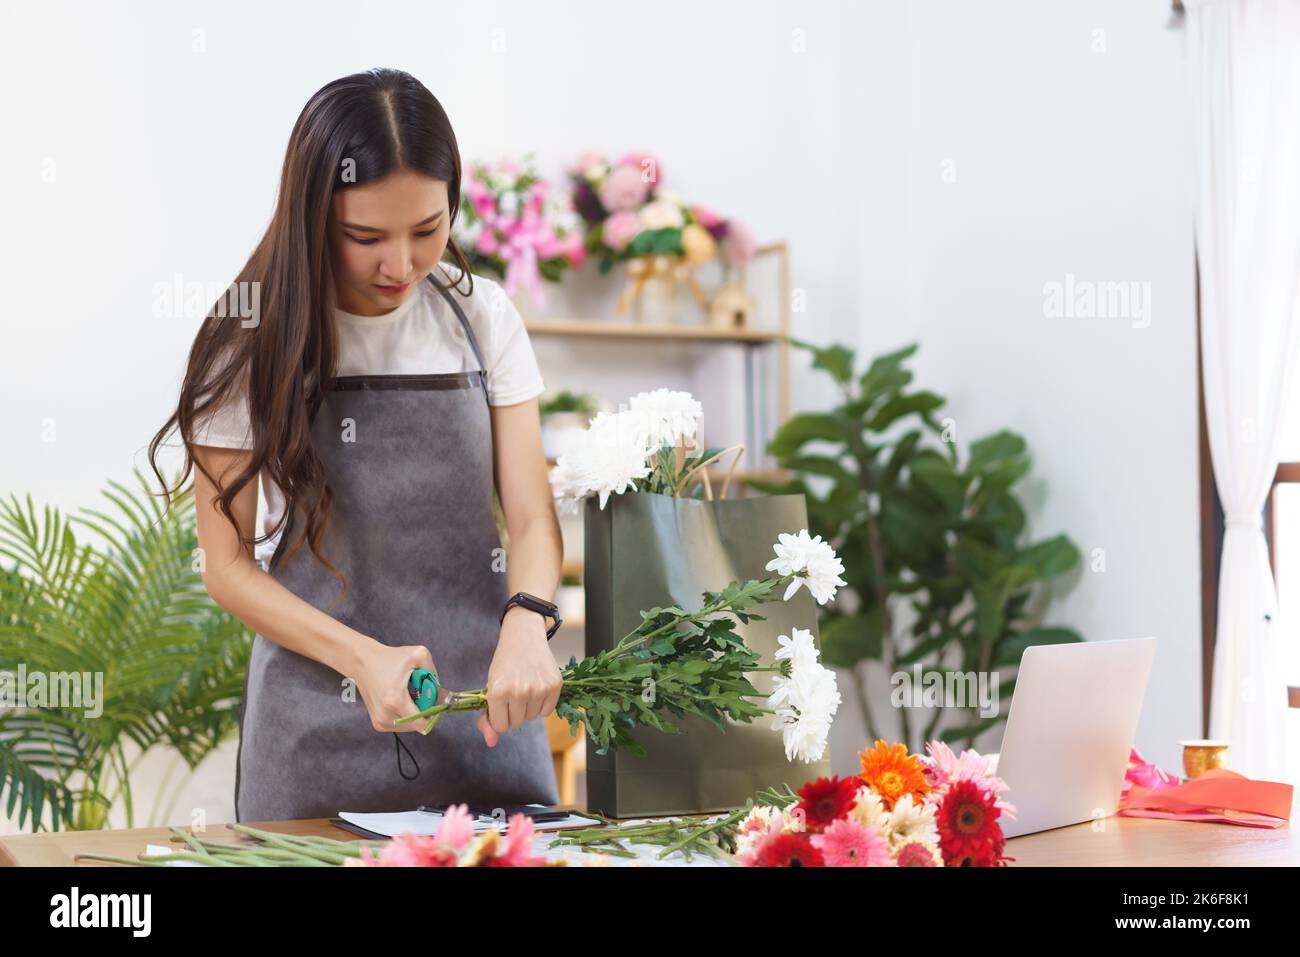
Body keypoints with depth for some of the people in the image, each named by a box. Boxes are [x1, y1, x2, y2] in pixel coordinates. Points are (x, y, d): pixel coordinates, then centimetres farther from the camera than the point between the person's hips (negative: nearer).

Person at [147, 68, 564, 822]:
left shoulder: (482, 315, -1)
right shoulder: (254, 338, -7)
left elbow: (532, 519, -3)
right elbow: (228, 566, -5)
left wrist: (526, 622, -24)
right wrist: (363, 657, -20)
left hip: (484, 708, 2)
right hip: (322, 725, -2)